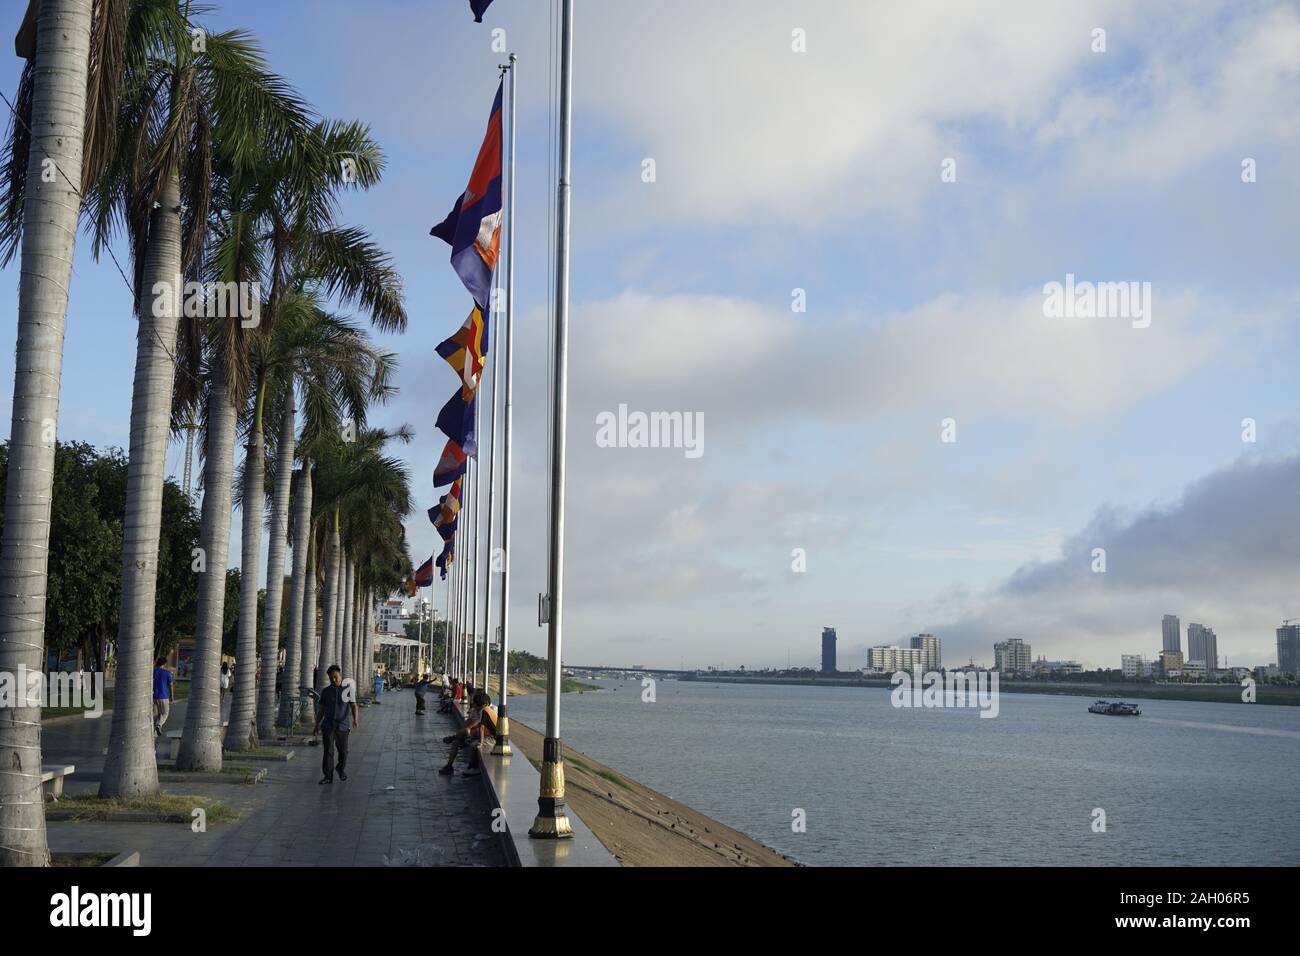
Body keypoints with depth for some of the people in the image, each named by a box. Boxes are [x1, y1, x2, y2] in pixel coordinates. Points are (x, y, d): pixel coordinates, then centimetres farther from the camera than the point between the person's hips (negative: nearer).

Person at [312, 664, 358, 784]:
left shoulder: (348, 689, 0)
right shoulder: (326, 691, 6)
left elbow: (353, 706, -5)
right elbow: (321, 709, 12)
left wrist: (355, 720, -20)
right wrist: (317, 725, 10)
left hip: (343, 726, -1)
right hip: (328, 725, 1)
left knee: (343, 751, 10)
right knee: (328, 751, -9)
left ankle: (342, 770, 34)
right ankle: (328, 776, -7)